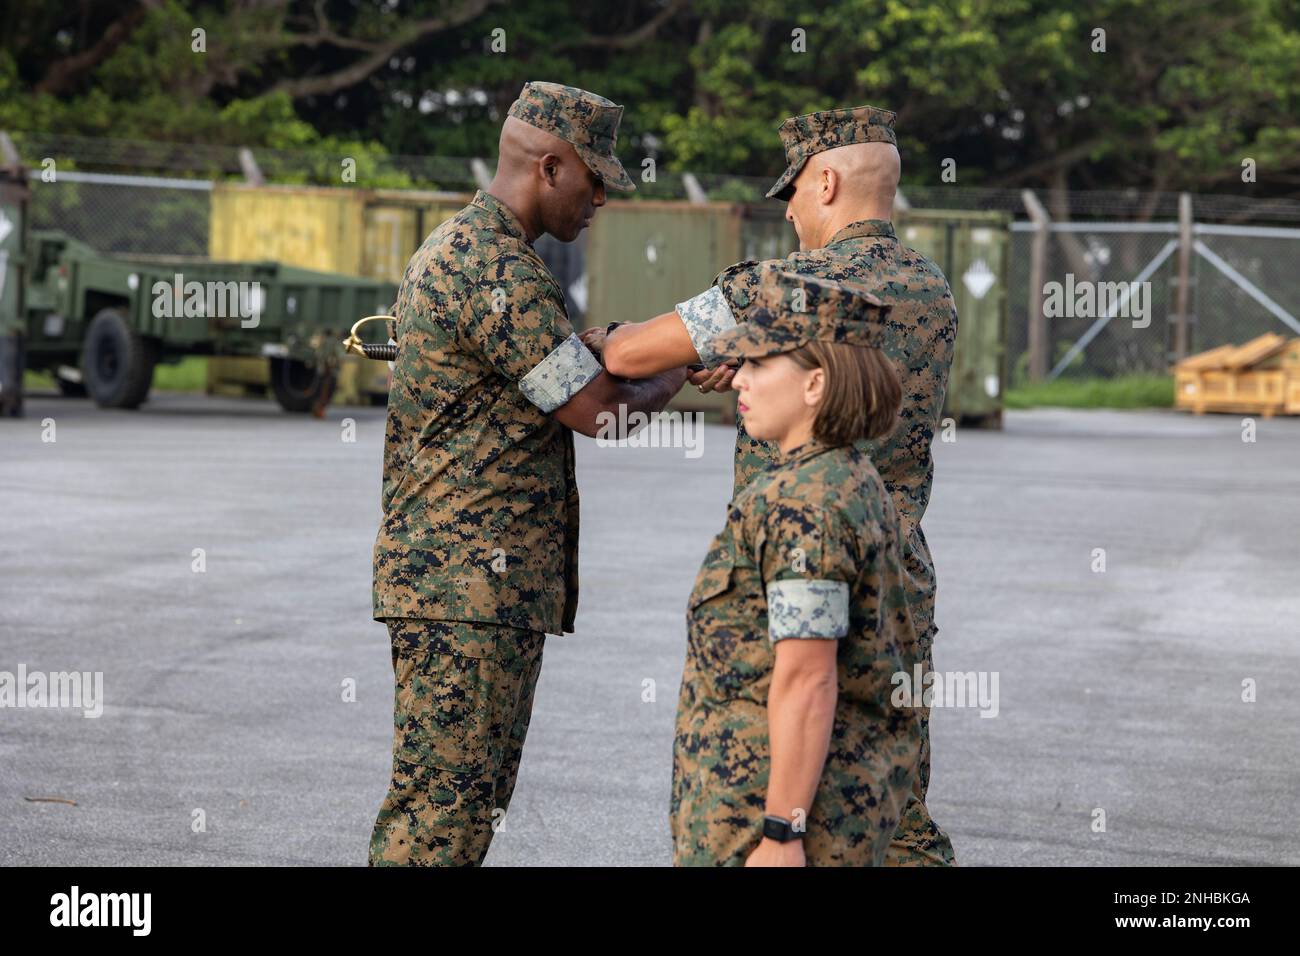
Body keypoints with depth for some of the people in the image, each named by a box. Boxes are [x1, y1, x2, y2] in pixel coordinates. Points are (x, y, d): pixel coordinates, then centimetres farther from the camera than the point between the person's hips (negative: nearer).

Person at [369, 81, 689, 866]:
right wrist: (684, 365, 3)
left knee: (474, 800, 14)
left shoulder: (458, 247, 18)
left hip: (483, 583, 11)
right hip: (468, 587, -11)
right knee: (442, 809, -10)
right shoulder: (496, 268, -16)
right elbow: (601, 411, -15)